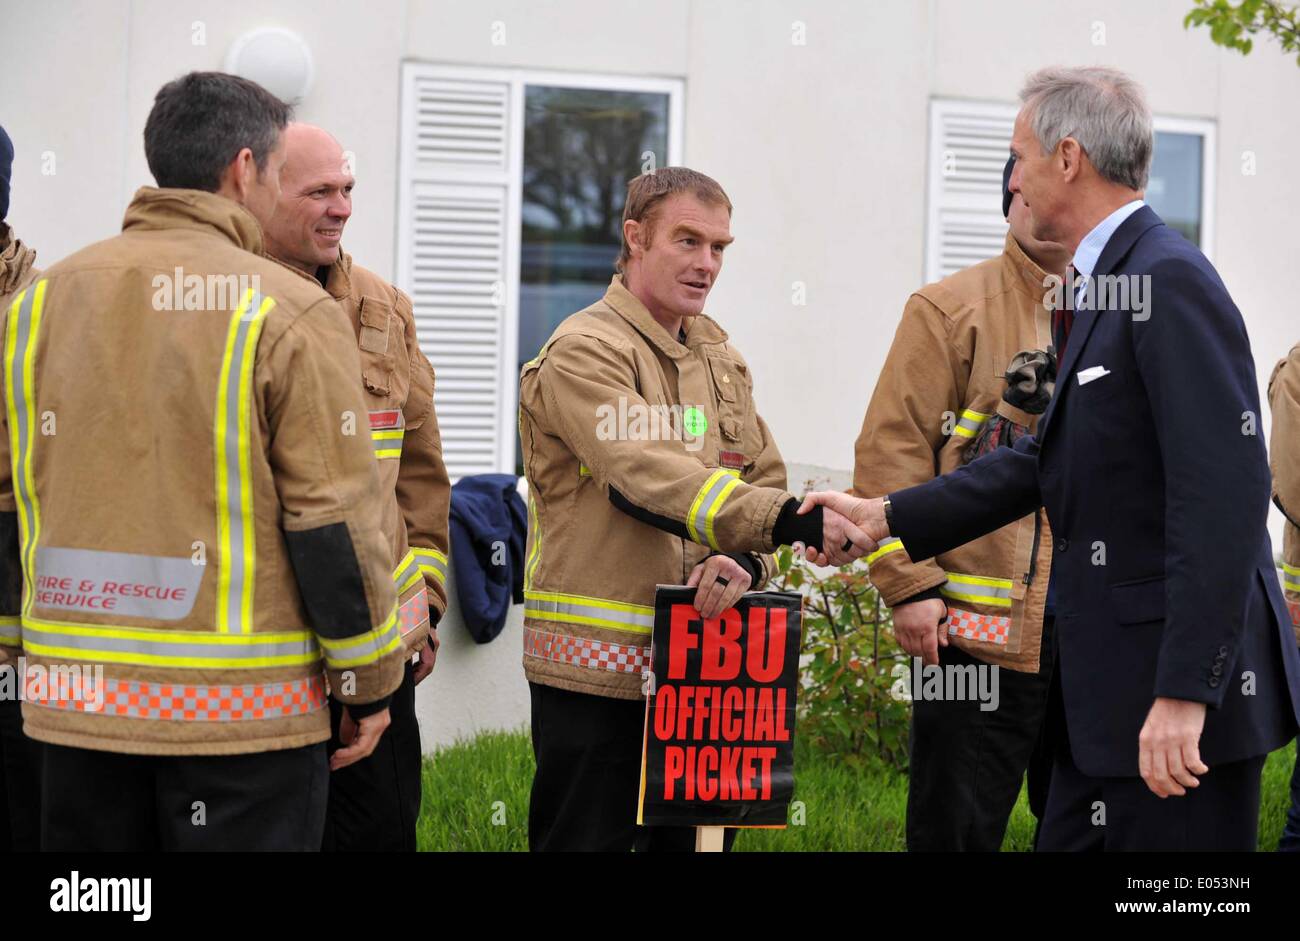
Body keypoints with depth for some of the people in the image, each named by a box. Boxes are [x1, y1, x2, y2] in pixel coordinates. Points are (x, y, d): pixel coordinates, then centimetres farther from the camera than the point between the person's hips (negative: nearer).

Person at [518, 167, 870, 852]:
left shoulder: (719, 359, 16)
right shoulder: (585, 352, -10)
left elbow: (762, 479, 12)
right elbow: (651, 475, -24)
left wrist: (743, 559, -11)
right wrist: (788, 519, -34)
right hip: (597, 665, -7)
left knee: (697, 834, 10)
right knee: (587, 838, -2)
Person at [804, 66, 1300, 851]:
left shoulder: (1171, 282, -16)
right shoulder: (1100, 291, 15)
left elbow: (1224, 492, -23)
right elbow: (1052, 460, 22)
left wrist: (1185, 691, -25)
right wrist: (886, 517, 20)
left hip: (1188, 678, -10)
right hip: (1108, 695, 10)